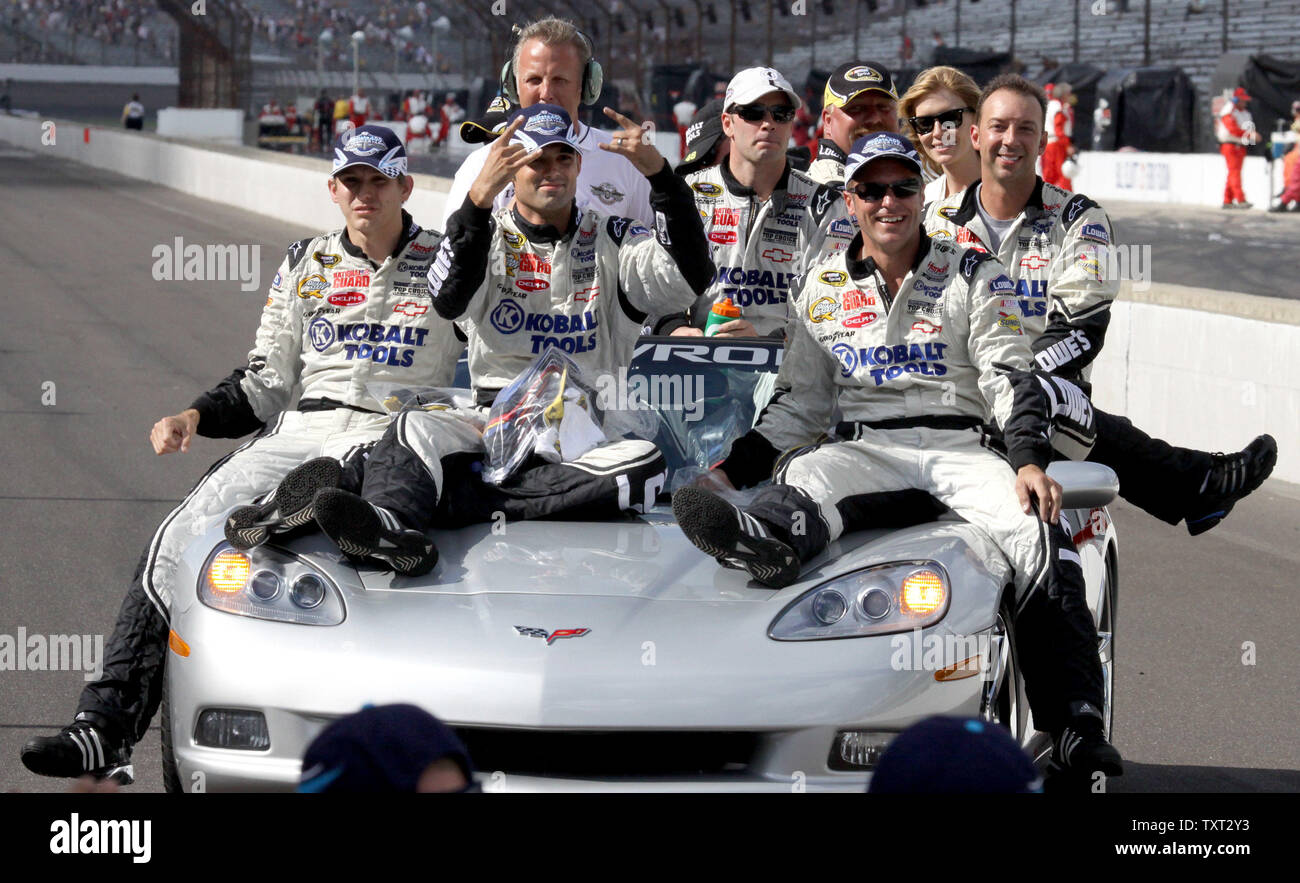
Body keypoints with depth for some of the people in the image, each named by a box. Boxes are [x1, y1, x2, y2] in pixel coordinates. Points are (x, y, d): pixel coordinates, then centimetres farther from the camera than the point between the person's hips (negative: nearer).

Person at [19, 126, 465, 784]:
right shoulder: (305, 267, 19)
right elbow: (268, 382, 19)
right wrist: (197, 417, 4)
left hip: (395, 441, -4)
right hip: (297, 429, 4)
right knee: (176, 544, -16)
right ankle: (105, 724, -19)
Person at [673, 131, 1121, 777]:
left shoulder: (973, 275, 11)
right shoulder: (823, 287, 17)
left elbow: (1010, 378, 4)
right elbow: (799, 402, 20)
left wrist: (1030, 460, -14)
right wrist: (733, 468, 6)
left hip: (959, 446, -1)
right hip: (864, 449, 2)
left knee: (1039, 532, -29)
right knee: (807, 476, -33)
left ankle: (1076, 724, -32)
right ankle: (765, 540, -72)